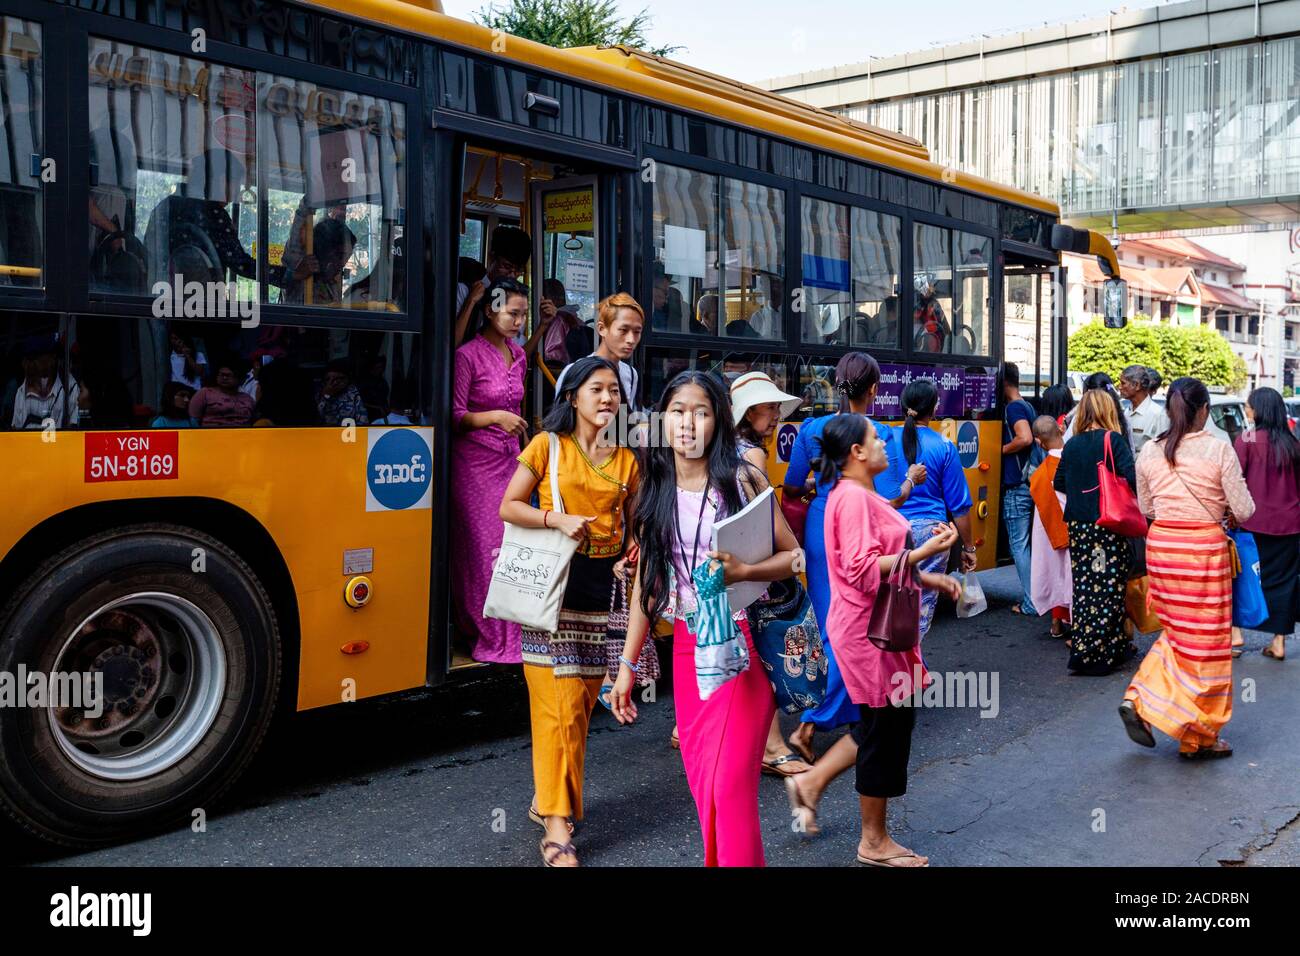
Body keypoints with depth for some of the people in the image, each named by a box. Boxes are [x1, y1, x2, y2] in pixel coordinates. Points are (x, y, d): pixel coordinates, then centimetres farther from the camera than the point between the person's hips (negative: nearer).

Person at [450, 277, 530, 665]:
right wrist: (496, 417, -23)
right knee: (482, 547, -4)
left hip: (510, 460, 6)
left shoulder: (518, 355, 13)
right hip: (476, 462, -6)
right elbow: (456, 416, -9)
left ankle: (510, 635, 9)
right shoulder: (468, 355, -7)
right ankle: (488, 636, 5)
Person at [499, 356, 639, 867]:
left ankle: (549, 797, 27)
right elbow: (509, 507, -1)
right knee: (558, 702, -7)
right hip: (554, 583, -4)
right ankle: (557, 823, -1)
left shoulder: (625, 460, 11)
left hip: (602, 589, 4)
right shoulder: (547, 446, 0)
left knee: (582, 703, 10)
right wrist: (558, 519, -17)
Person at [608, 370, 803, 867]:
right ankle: (716, 859, 30)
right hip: (686, 644, 4)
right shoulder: (654, 491, 4)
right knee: (702, 783, 11)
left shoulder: (742, 479, -6)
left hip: (742, 642, -4)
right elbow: (646, 580, 9)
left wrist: (743, 571, -22)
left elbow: (793, 555, -3)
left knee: (730, 785, -7)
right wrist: (627, 664, 9)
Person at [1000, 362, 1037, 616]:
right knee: (1027, 543, 15)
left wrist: (1002, 449, -13)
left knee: (1018, 545, -4)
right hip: (1030, 482, 9)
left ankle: (1030, 604, -2)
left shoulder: (1013, 408, -13)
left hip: (1016, 486, -9)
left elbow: (1025, 438, -28)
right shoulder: (1027, 407, 16)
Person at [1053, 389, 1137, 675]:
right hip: (1107, 525, -5)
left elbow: (1058, 483, 12)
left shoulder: (1072, 445, 7)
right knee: (1109, 588, 2)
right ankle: (1098, 655, 2)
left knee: (1084, 587, 11)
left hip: (1077, 526, 5)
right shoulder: (1113, 440, -8)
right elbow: (1133, 478, -18)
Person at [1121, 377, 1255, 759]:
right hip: (1204, 548, -4)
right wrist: (1223, 513, 13)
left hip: (1160, 543, 4)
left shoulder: (1148, 453, 1)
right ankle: (1198, 736, 19)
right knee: (1204, 642, 8)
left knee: (1177, 633, 21)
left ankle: (1139, 701, 7)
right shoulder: (1218, 449, -11)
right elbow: (1244, 509, -7)